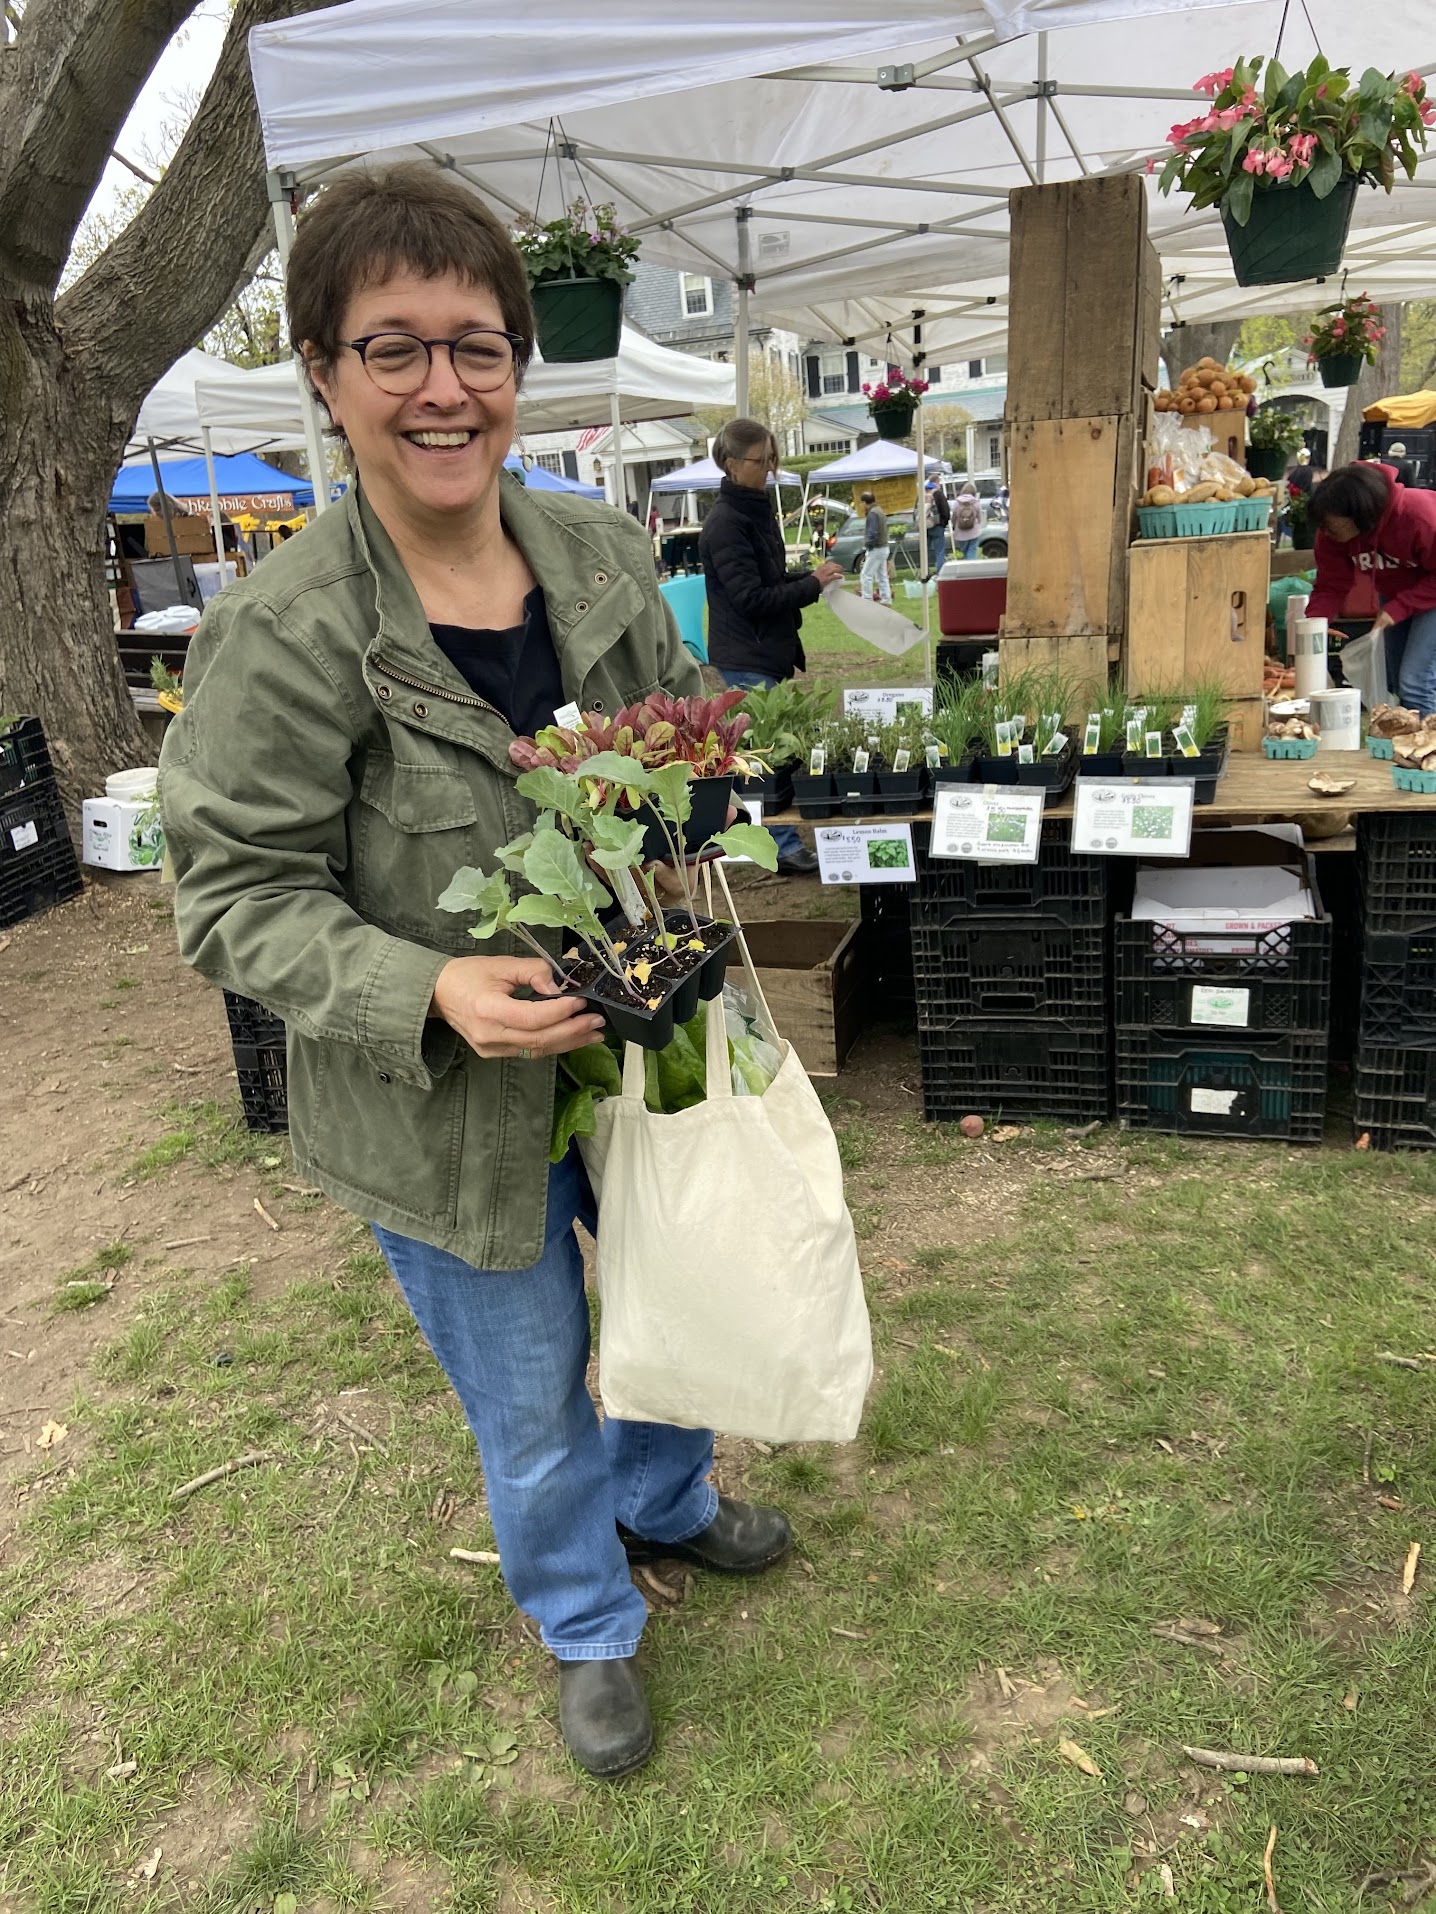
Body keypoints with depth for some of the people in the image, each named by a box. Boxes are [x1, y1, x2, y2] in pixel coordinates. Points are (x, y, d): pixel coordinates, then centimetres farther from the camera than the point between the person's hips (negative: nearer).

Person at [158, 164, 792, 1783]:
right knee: (531, 1405, 16)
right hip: (445, 1106, -5)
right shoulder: (283, 632, -21)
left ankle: (663, 1502, 60)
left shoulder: (601, 553, -4)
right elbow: (237, 896, -16)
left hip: (641, 1045, 6)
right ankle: (587, 1630, 48)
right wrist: (433, 992, -31)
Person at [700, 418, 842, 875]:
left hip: (770, 651, 9)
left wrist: (811, 576, 9)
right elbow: (751, 597, -20)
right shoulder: (724, 524, -17)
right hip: (747, 658, -9)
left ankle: (783, 843, 24)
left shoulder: (756, 510, 13)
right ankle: (786, 848, 2)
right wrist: (813, 584, -16)